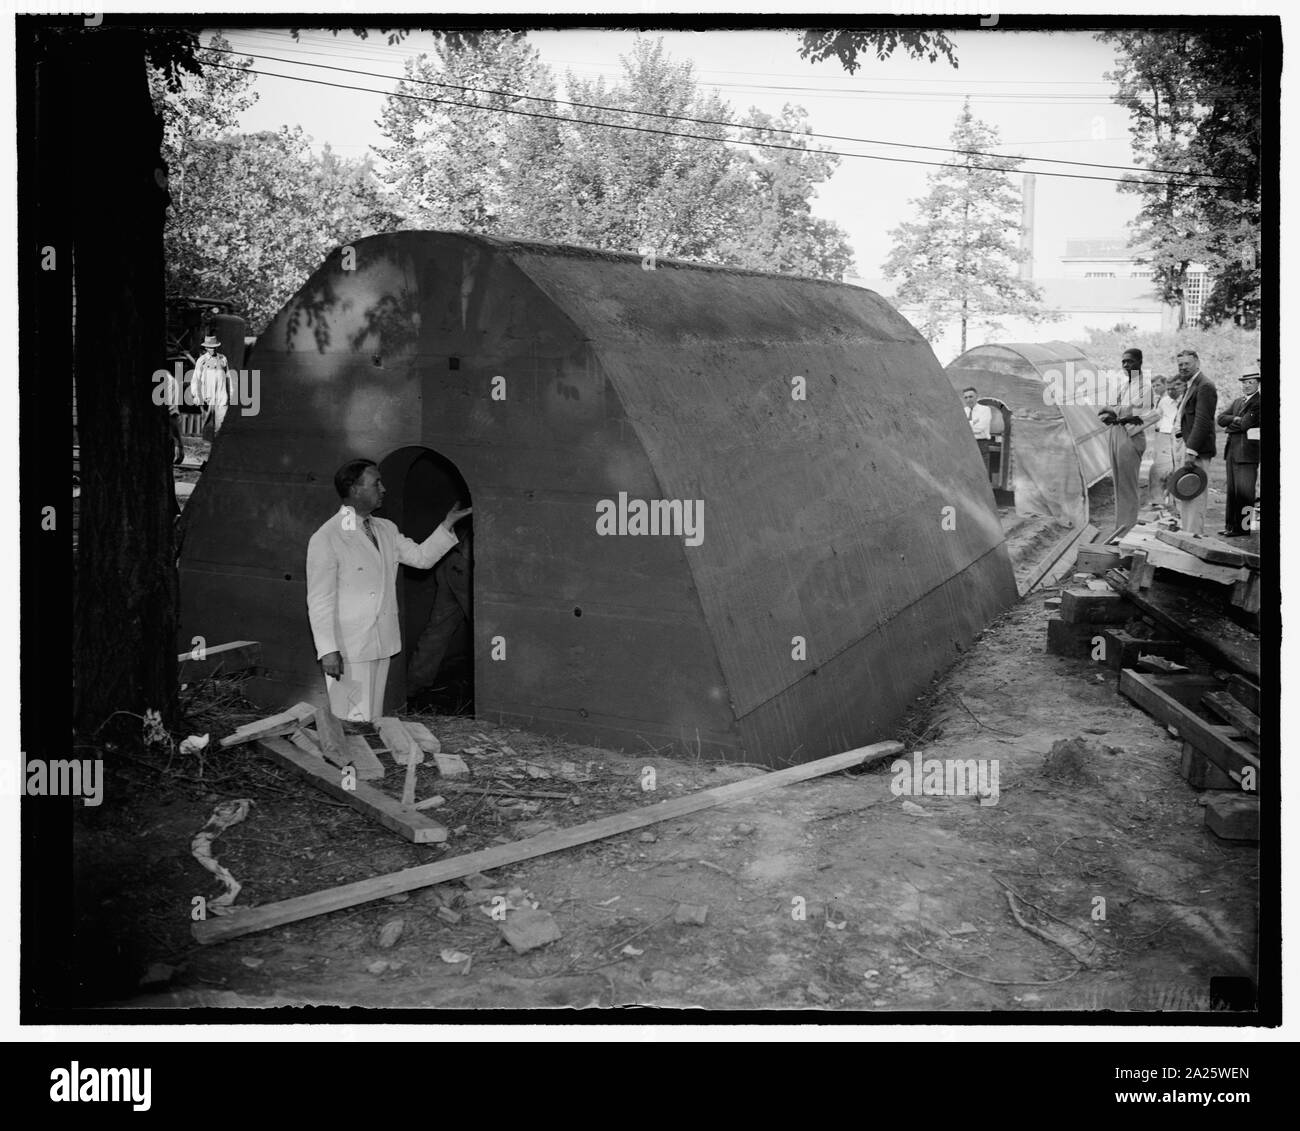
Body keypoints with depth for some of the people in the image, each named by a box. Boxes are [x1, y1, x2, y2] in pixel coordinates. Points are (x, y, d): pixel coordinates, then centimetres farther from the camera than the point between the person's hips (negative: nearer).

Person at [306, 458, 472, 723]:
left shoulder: (386, 529, 10)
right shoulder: (326, 539, -13)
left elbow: (422, 557, 16)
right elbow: (319, 600, -14)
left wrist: (447, 524, 6)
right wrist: (327, 650, -18)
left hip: (382, 642, 7)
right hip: (348, 649, -7)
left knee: (373, 717, 14)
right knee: (353, 721, -4)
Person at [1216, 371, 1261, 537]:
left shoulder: (1258, 403, -7)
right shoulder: (1237, 401, 19)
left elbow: (1246, 424, -16)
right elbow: (1221, 419, 9)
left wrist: (1230, 427, 1)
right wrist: (1236, 420, -9)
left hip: (1247, 452, -8)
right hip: (1232, 451, 8)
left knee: (1244, 491, -7)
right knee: (1232, 490, 10)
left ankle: (1242, 528, -3)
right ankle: (1230, 525, 15)